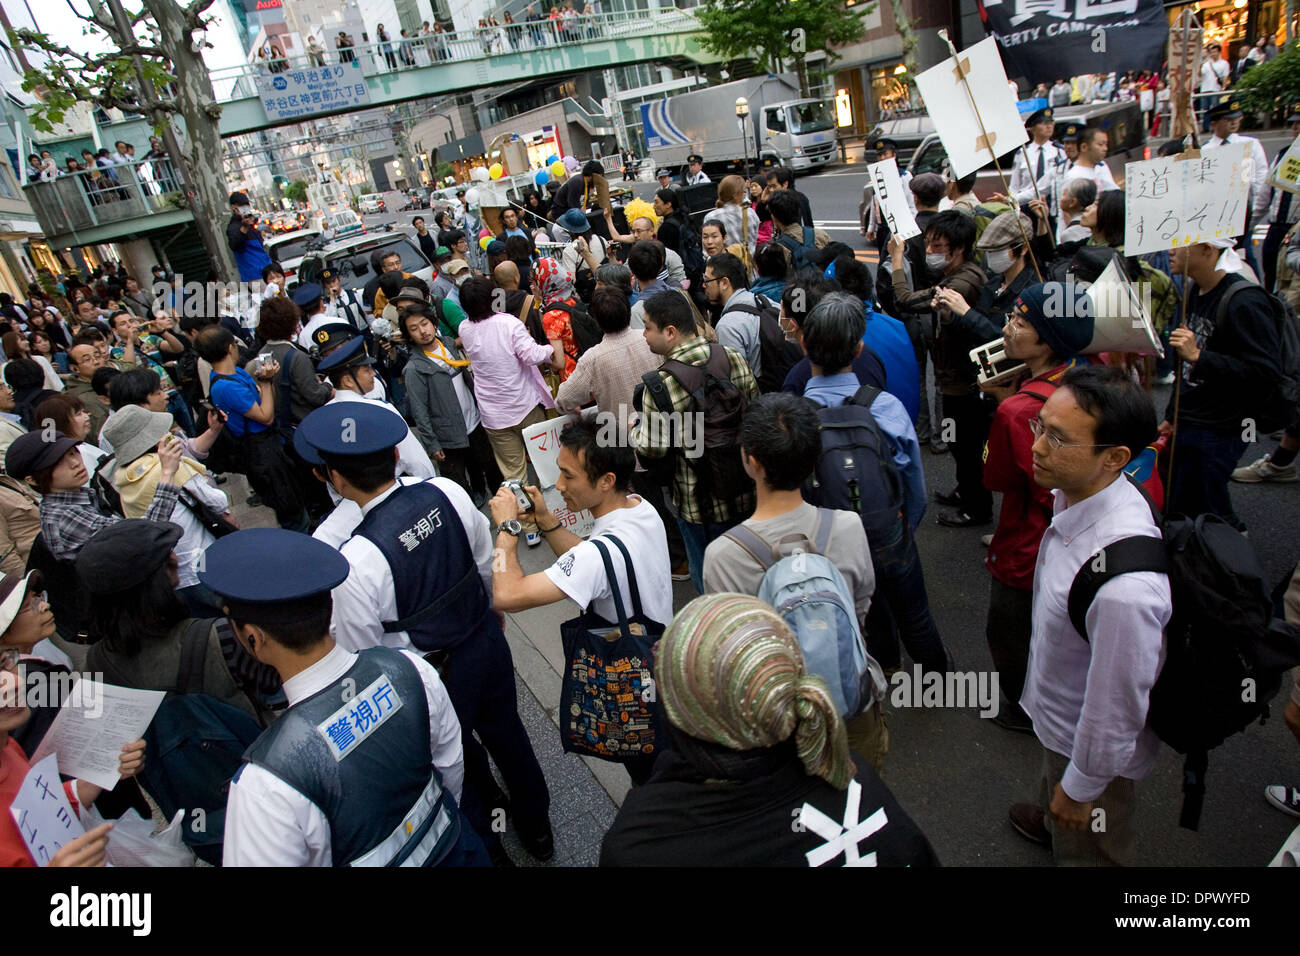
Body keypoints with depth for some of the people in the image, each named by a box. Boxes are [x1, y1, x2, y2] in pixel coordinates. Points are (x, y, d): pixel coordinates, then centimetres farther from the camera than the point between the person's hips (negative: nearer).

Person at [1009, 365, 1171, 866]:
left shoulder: (1122, 584, -44)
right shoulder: (1078, 493, -16)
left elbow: (1116, 707, -30)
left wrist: (1080, 789, -13)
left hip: (1096, 745, -7)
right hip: (1060, 712, 8)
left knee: (1085, 847, 25)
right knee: (1055, 788, 39)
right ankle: (1052, 821, 69)